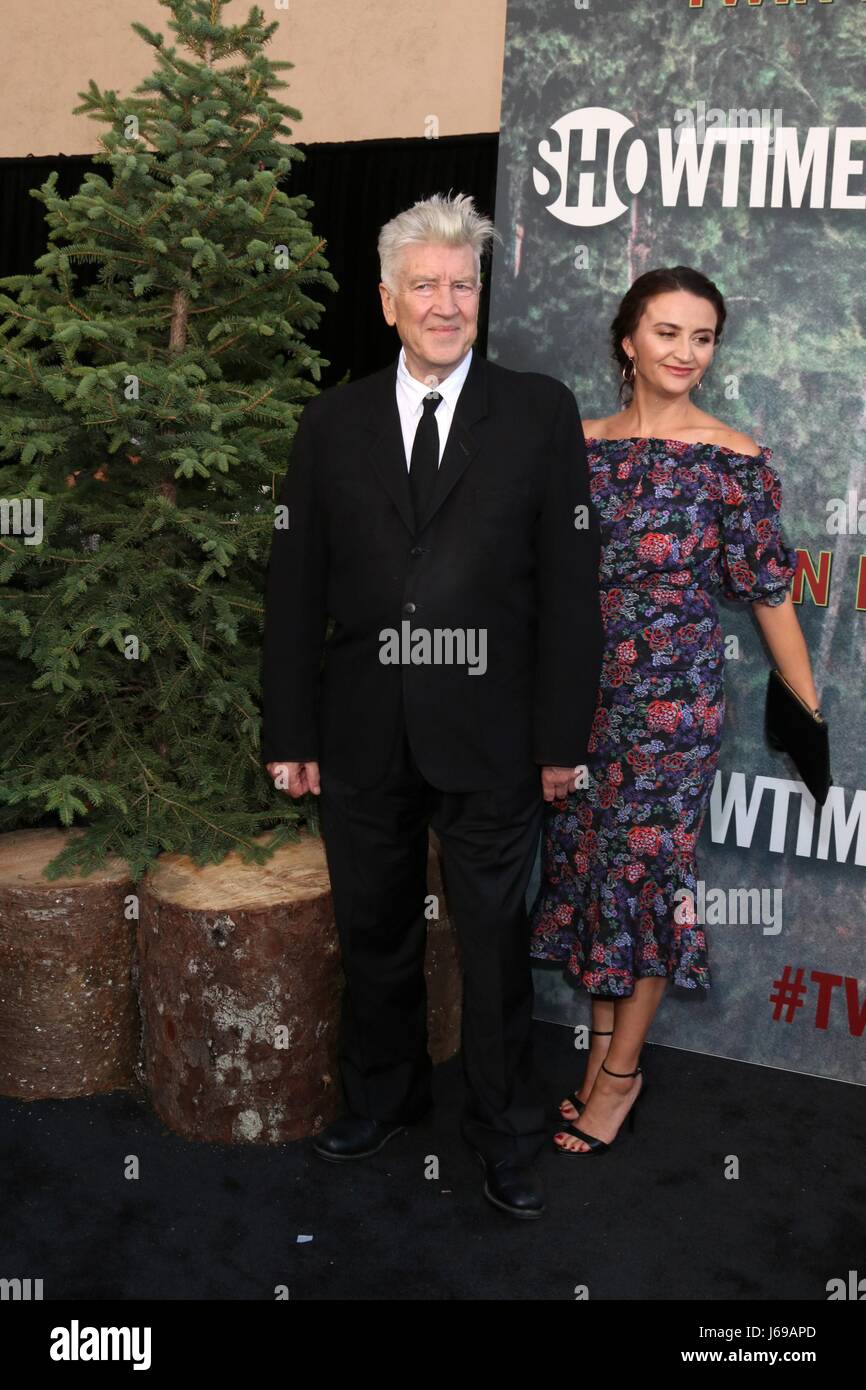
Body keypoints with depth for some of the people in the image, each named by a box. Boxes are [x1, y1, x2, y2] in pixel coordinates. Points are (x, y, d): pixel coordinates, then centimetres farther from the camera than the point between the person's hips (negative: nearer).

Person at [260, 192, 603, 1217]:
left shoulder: (540, 413, 0)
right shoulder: (332, 423, 6)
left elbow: (570, 582, -3)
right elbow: (295, 585, 5)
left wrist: (562, 732, -6)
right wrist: (289, 731, 2)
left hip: (487, 736, -2)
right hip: (362, 736, 3)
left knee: (495, 939, 9)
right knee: (373, 932, 16)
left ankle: (504, 1133, 29)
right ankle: (382, 1096, 40)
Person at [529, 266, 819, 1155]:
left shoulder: (735, 461, -7)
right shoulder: (583, 444, 4)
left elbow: (769, 590, -4)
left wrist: (810, 712, -3)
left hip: (673, 697, -4)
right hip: (582, 690, 4)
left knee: (645, 865, 4)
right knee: (587, 860, 11)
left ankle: (621, 1071, 21)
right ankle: (602, 1045, 29)